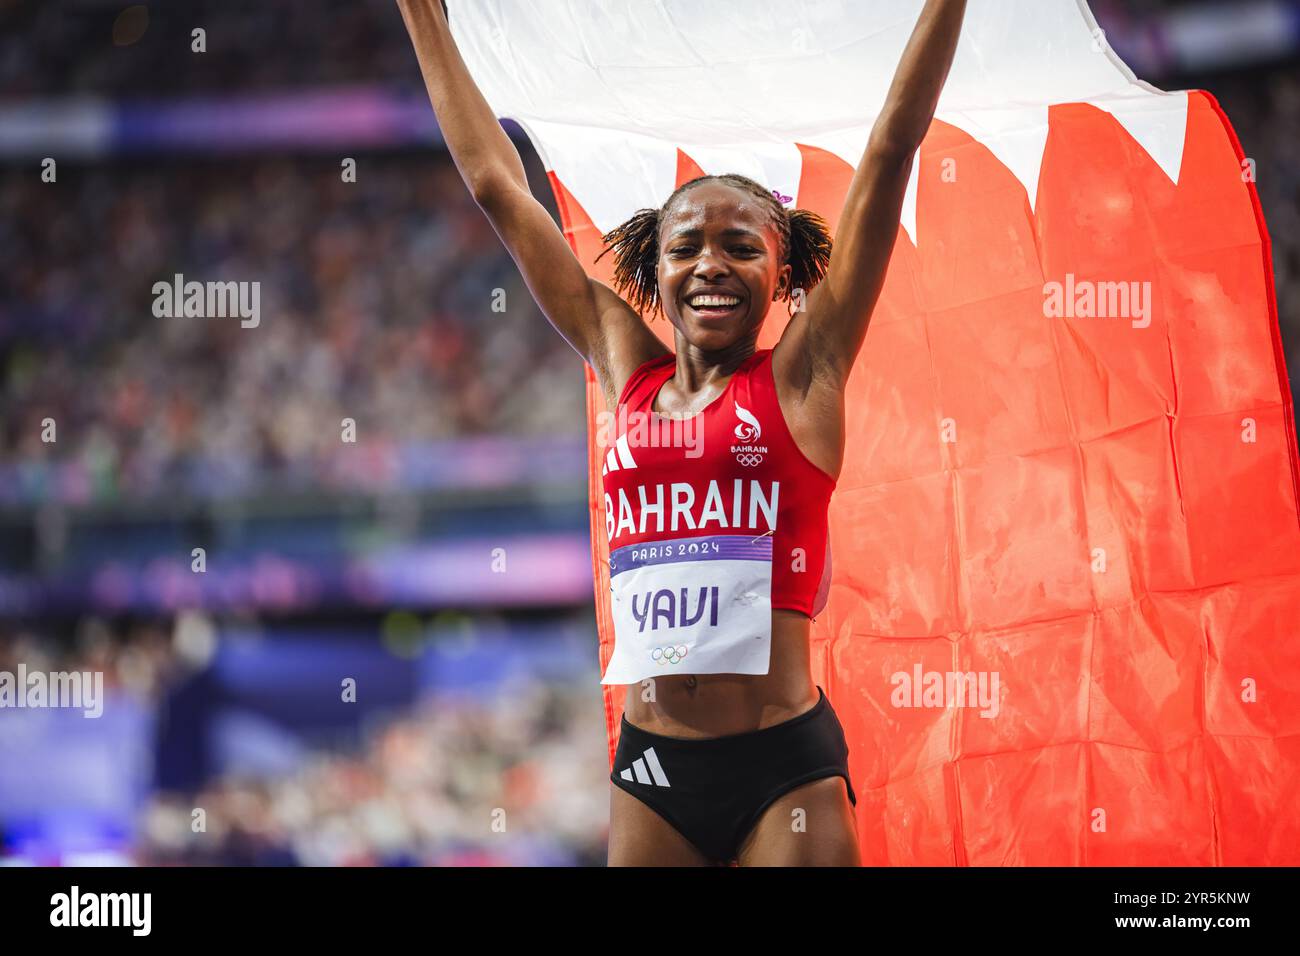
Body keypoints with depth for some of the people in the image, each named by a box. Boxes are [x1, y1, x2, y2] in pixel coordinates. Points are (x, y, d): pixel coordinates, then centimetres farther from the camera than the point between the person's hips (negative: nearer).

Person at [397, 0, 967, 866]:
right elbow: (497, 183, 18)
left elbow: (891, 152, 1)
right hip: (651, 767, 4)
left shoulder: (800, 376, 3)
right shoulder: (629, 372, 12)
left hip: (782, 769, -3)